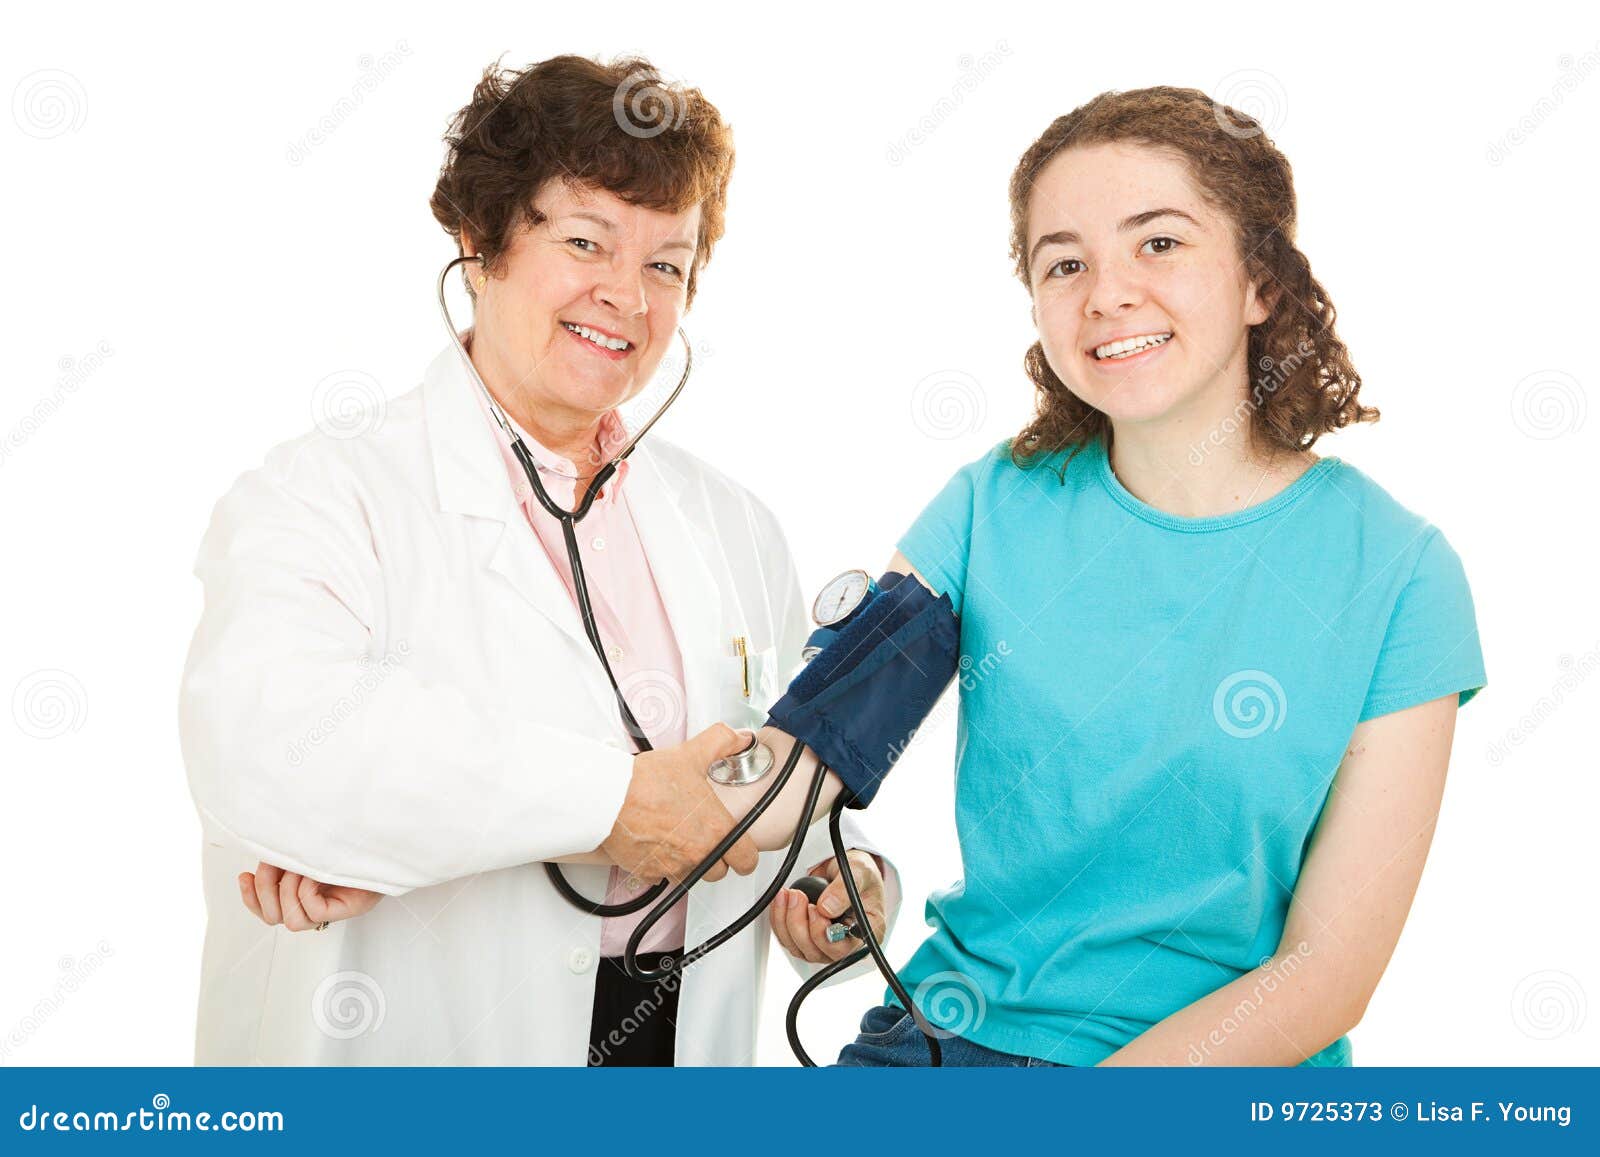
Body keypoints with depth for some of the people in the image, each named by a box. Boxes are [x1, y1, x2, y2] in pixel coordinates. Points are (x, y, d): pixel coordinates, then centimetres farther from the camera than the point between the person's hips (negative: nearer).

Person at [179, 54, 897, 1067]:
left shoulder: (734, 527, 9)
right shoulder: (328, 492, -9)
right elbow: (263, 740, -28)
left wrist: (847, 880, -8)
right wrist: (608, 800, -27)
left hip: (685, 1042, 5)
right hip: (399, 1050, -4)